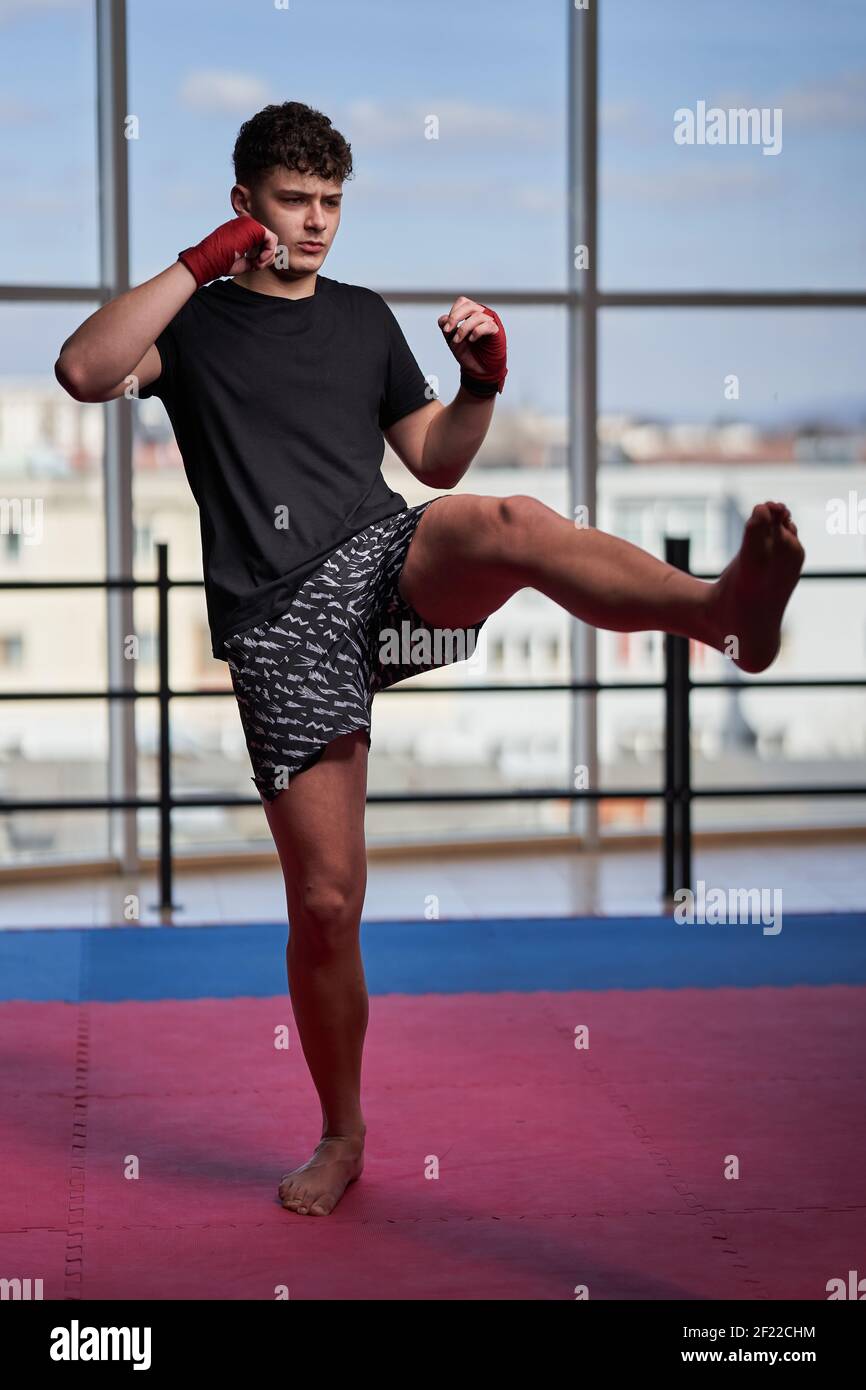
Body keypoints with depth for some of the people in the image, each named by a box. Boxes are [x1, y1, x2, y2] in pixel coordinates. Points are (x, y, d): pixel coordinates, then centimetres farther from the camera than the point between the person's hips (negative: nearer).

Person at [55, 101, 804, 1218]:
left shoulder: (363, 317, 22)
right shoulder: (195, 318, 11)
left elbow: (435, 462, 24)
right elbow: (85, 370, -9)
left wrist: (482, 383, 5)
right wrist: (203, 262, -7)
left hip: (392, 565, 2)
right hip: (281, 619, -2)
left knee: (503, 524, -36)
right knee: (323, 902, -4)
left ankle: (722, 610, -60)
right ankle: (341, 1138, 15)